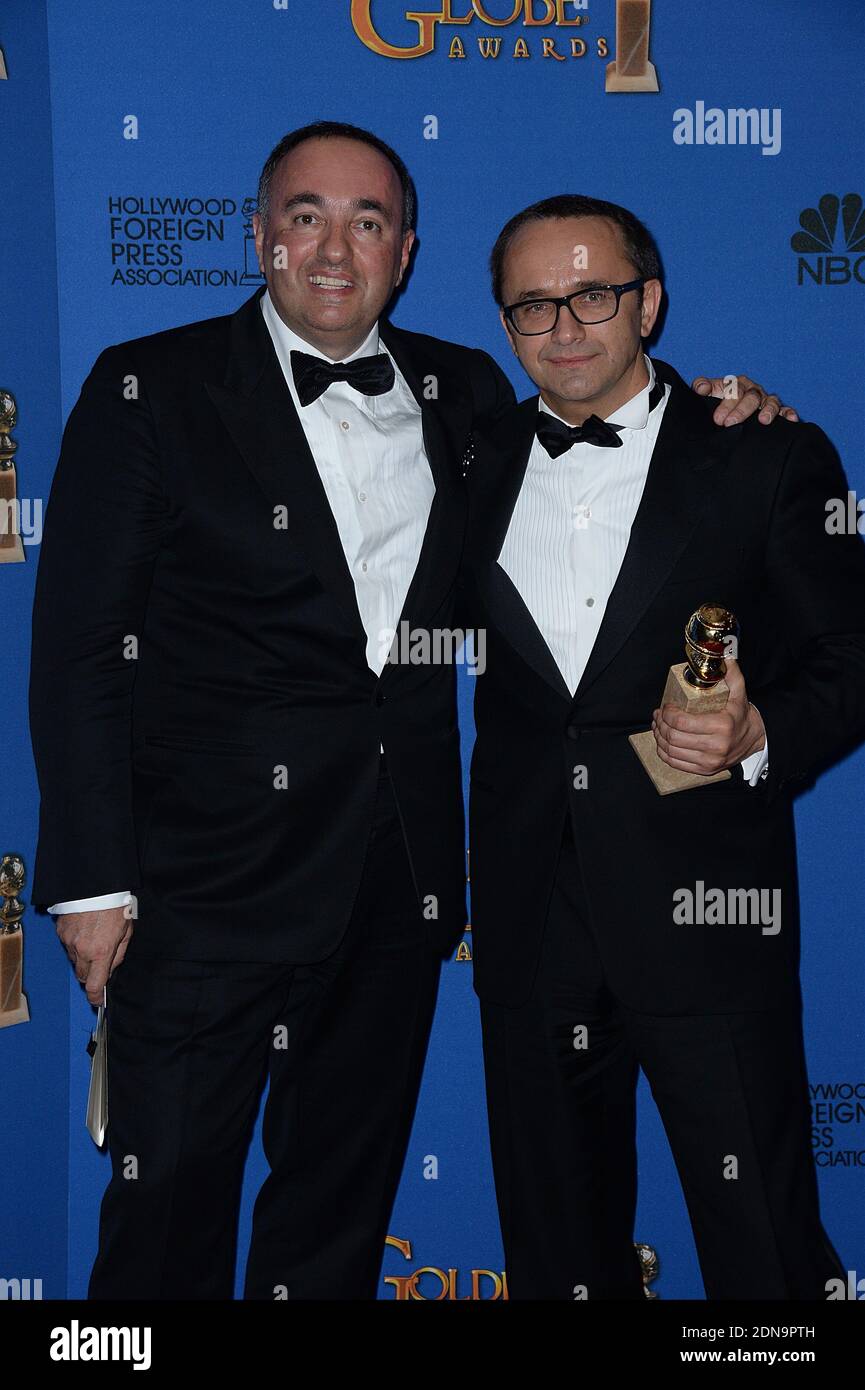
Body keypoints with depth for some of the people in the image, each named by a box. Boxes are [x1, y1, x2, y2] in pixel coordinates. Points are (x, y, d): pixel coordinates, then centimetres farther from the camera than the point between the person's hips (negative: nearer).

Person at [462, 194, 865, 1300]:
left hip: (705, 915, -3)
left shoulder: (769, 459, -1)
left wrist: (761, 734, -18)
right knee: (556, 1238, 16)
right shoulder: (476, 464, 10)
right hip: (531, 912, 4)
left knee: (765, 1246, 1)